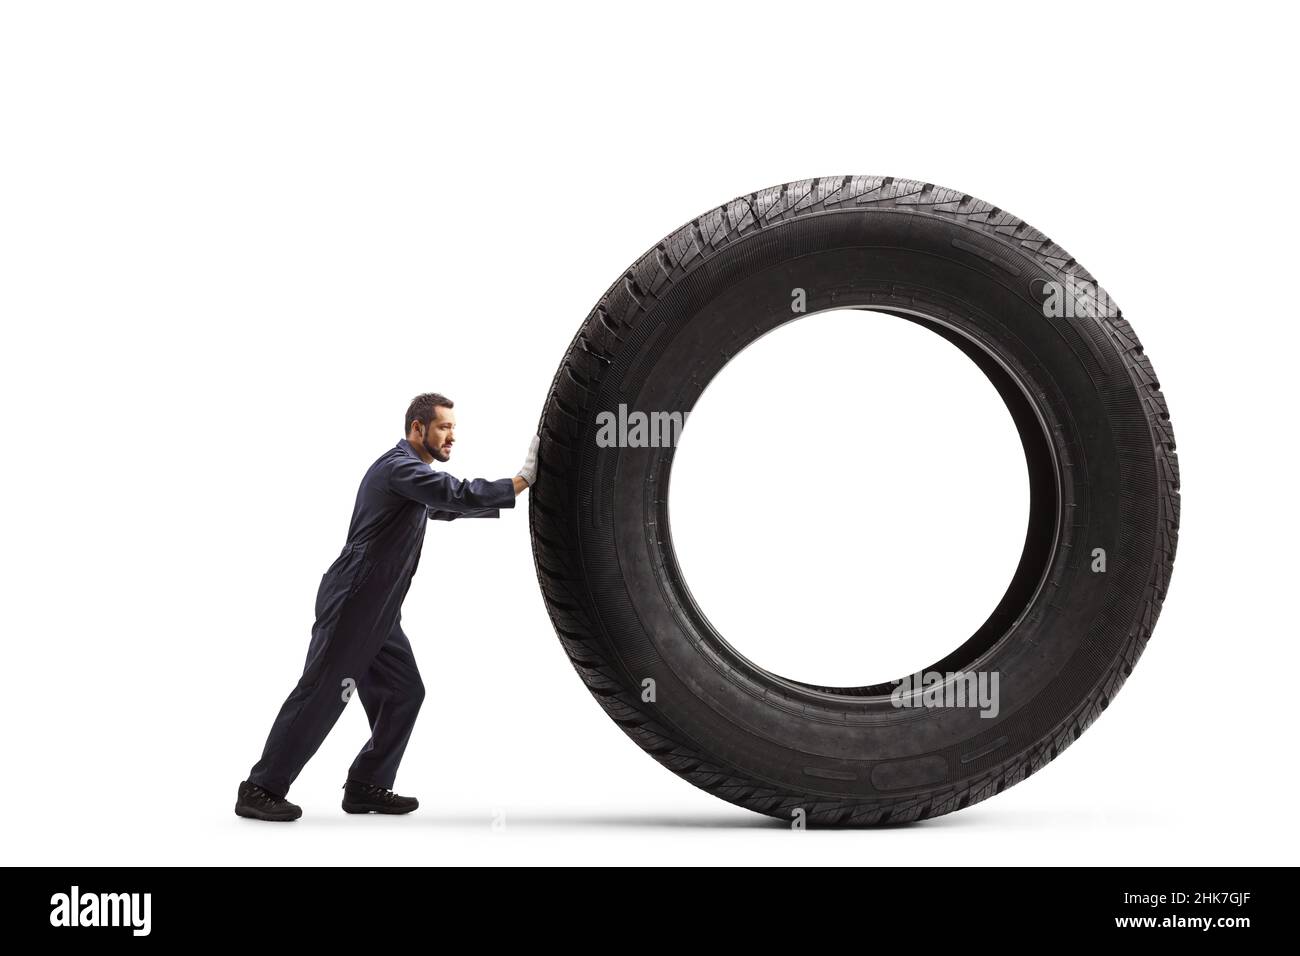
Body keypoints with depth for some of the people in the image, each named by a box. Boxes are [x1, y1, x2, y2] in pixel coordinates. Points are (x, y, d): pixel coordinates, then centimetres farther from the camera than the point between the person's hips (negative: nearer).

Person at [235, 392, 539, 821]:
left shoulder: (411, 471, 18)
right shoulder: (400, 467, -14)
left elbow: (447, 507, 32)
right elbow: (458, 494, -26)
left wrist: (502, 504, 23)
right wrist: (522, 480, -23)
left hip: (377, 611, 10)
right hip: (352, 604, -10)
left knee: (403, 692, 8)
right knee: (320, 695, -8)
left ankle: (365, 786, 14)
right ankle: (261, 789, -1)